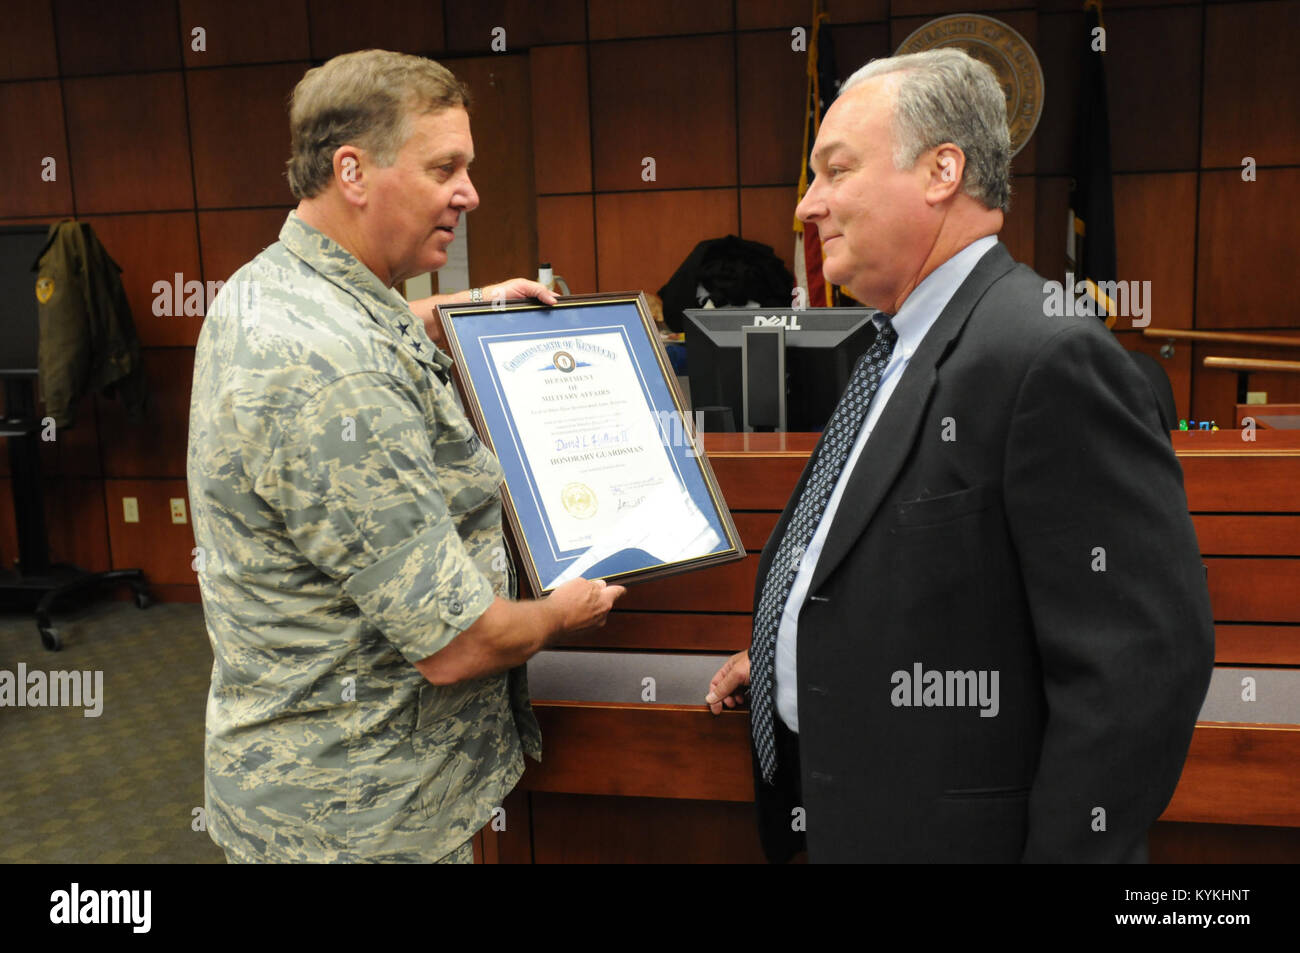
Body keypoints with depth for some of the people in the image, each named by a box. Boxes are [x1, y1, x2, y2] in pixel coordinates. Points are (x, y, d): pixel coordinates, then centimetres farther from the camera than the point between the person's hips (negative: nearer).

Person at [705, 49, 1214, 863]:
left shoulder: (1052, 357, -22)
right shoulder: (901, 351, 8)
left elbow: (1142, 663, -24)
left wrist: (1067, 847, -22)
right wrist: (787, 658, 13)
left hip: (947, 829, -8)